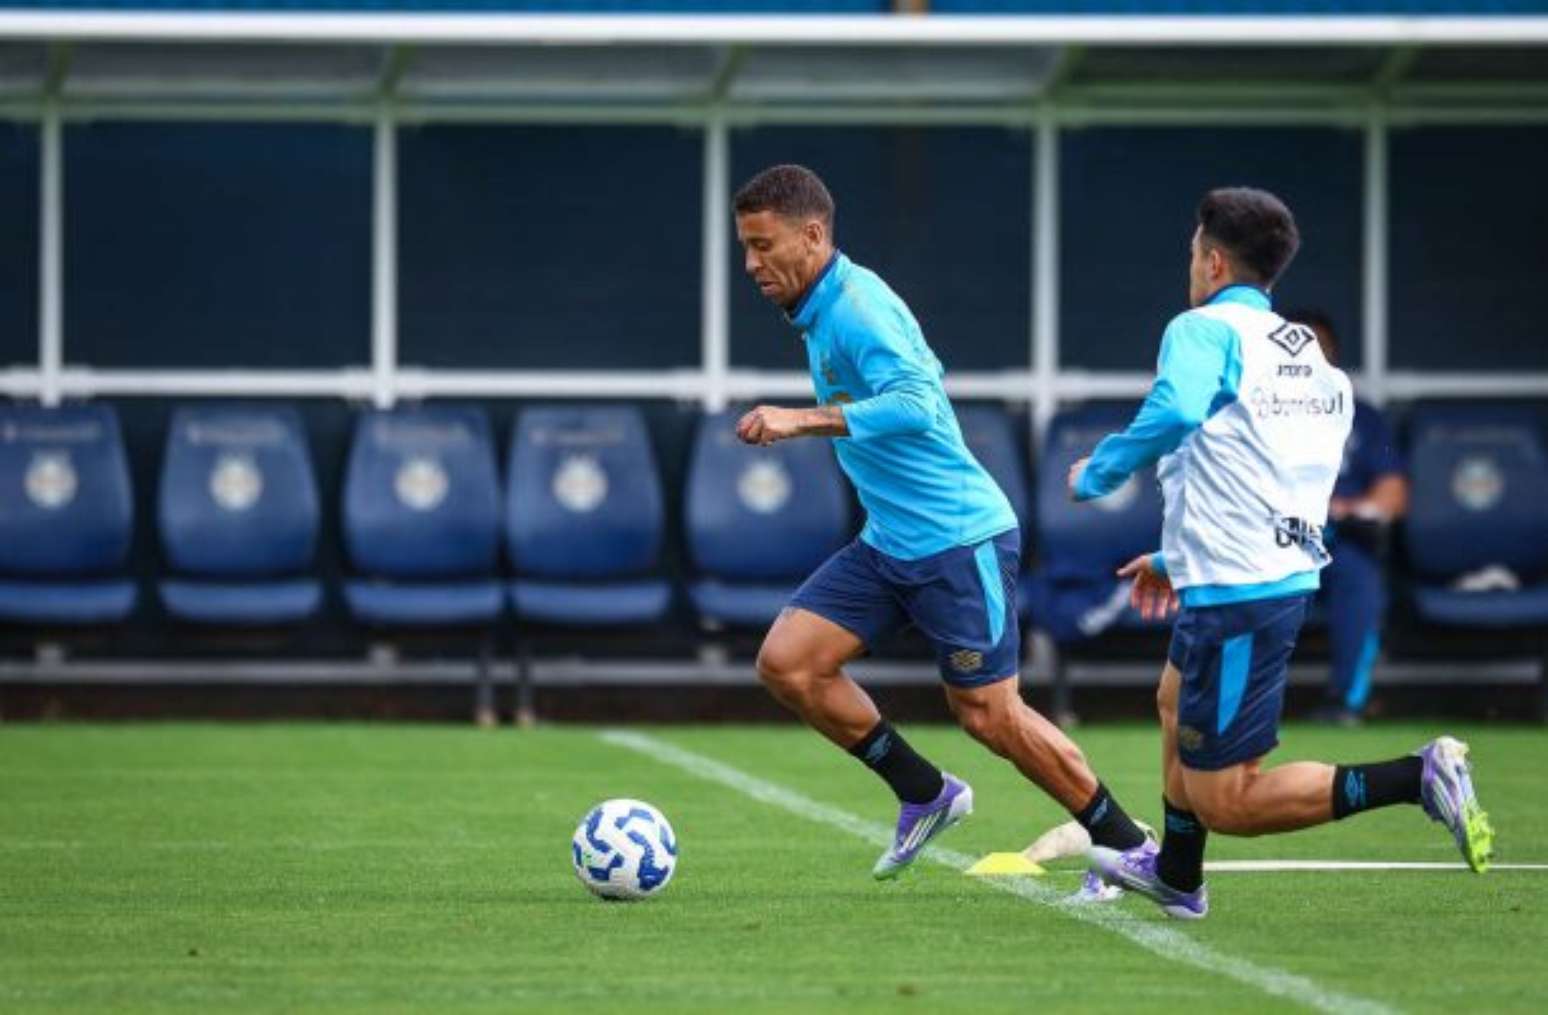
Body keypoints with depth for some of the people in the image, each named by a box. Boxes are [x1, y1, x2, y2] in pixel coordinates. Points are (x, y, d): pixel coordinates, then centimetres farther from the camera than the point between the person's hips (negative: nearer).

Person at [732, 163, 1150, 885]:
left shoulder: (857, 306, -19)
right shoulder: (820, 312, 10)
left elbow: (915, 403, -34)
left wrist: (802, 421, -37)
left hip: (958, 540, -9)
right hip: (890, 545, 9)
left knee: (989, 715, -3)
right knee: (786, 663, -3)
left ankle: (1127, 846, 13)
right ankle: (925, 796, 10)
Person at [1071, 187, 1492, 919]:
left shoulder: (1206, 329, -10)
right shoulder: (1307, 351, 16)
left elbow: (1174, 413, -31)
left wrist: (1096, 473, -14)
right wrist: (1178, 559, 34)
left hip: (1236, 593, -10)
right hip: (1289, 574, 10)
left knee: (1223, 802, -8)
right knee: (1176, 697, 34)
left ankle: (1417, 778, -19)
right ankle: (1175, 874, 49)